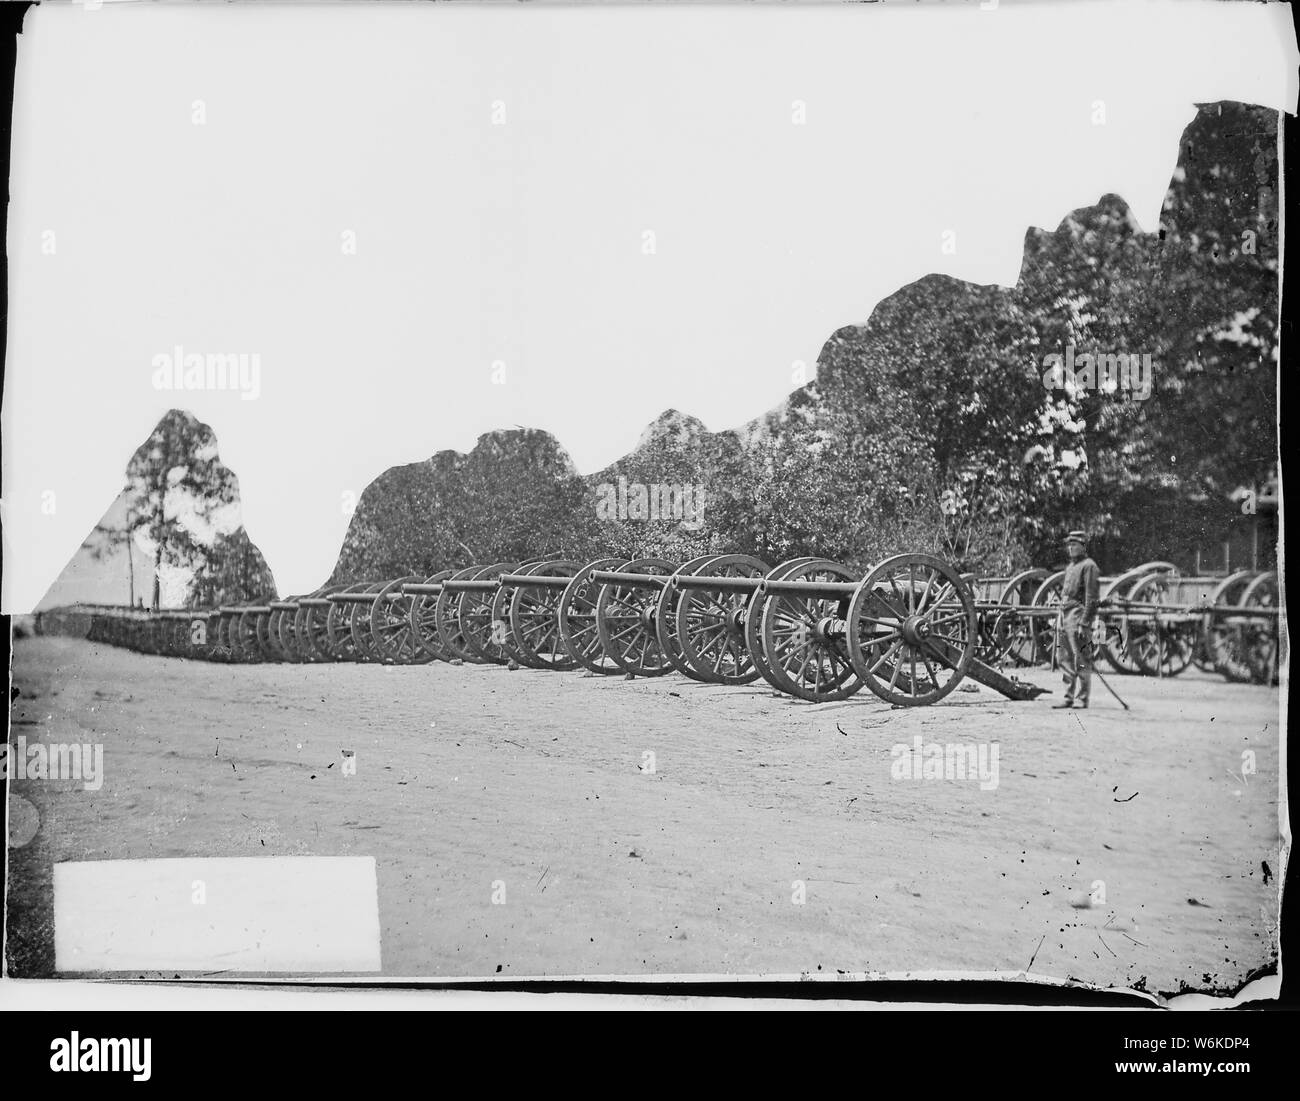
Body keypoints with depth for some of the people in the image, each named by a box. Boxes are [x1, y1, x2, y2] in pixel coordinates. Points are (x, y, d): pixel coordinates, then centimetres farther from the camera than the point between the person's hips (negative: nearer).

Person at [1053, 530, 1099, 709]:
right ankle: (1069, 697, 14)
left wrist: (1083, 623, -19)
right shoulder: (1070, 567, 20)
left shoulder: (1089, 566, -7)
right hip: (1066, 617, 9)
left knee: (1082, 660, -5)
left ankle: (1082, 699, -2)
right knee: (1066, 660, 9)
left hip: (1079, 615, -9)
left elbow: (1091, 598, -13)